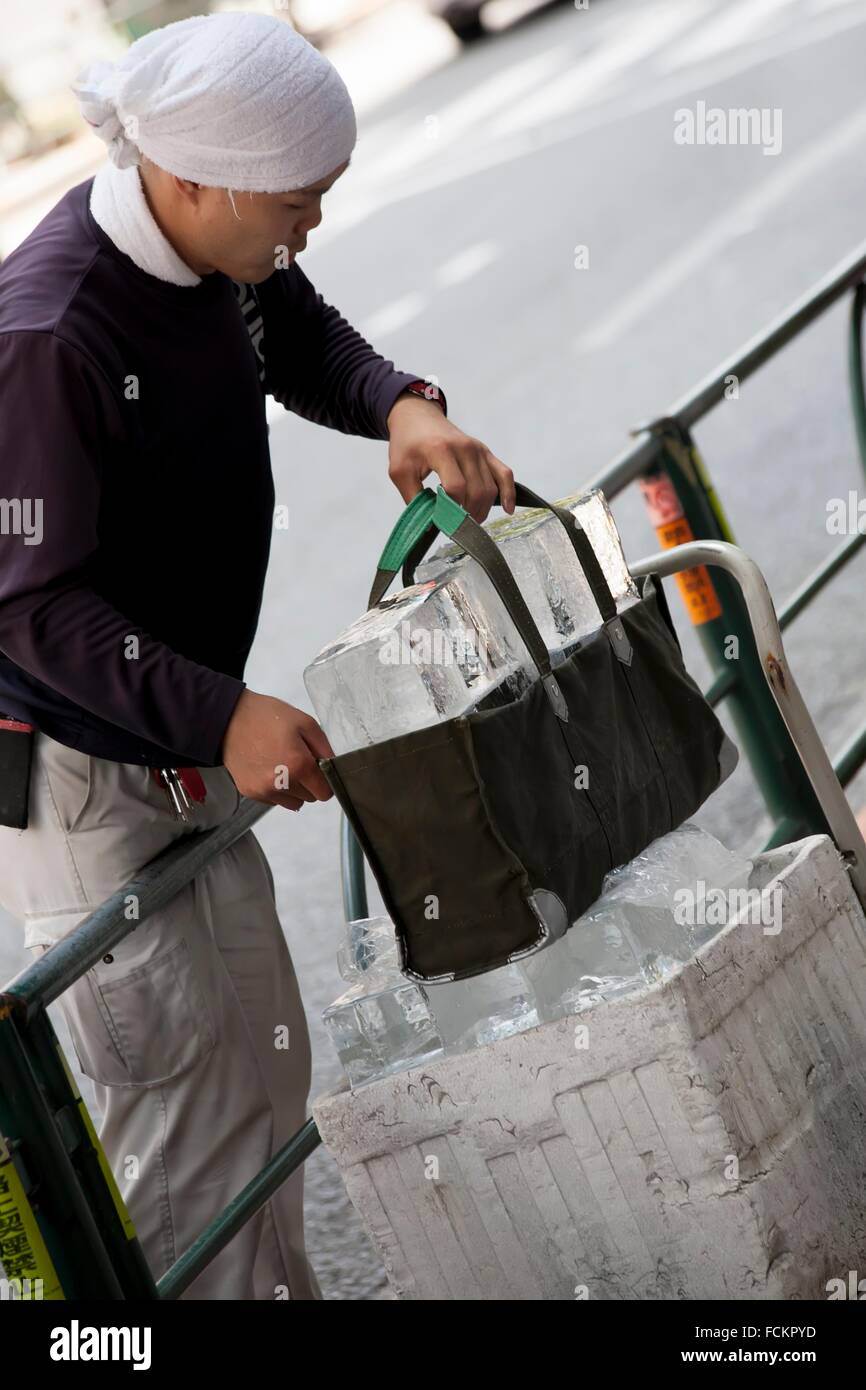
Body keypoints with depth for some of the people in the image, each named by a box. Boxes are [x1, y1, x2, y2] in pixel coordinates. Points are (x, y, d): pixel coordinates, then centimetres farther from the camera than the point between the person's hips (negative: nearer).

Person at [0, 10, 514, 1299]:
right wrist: (221, 715, -40)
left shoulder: (224, 252, -5)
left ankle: (285, 1288, 40)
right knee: (194, 1116, -4)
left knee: (267, 1067, 21)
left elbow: (305, 343, 16)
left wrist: (402, 405, -6)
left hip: (188, 748, 9)